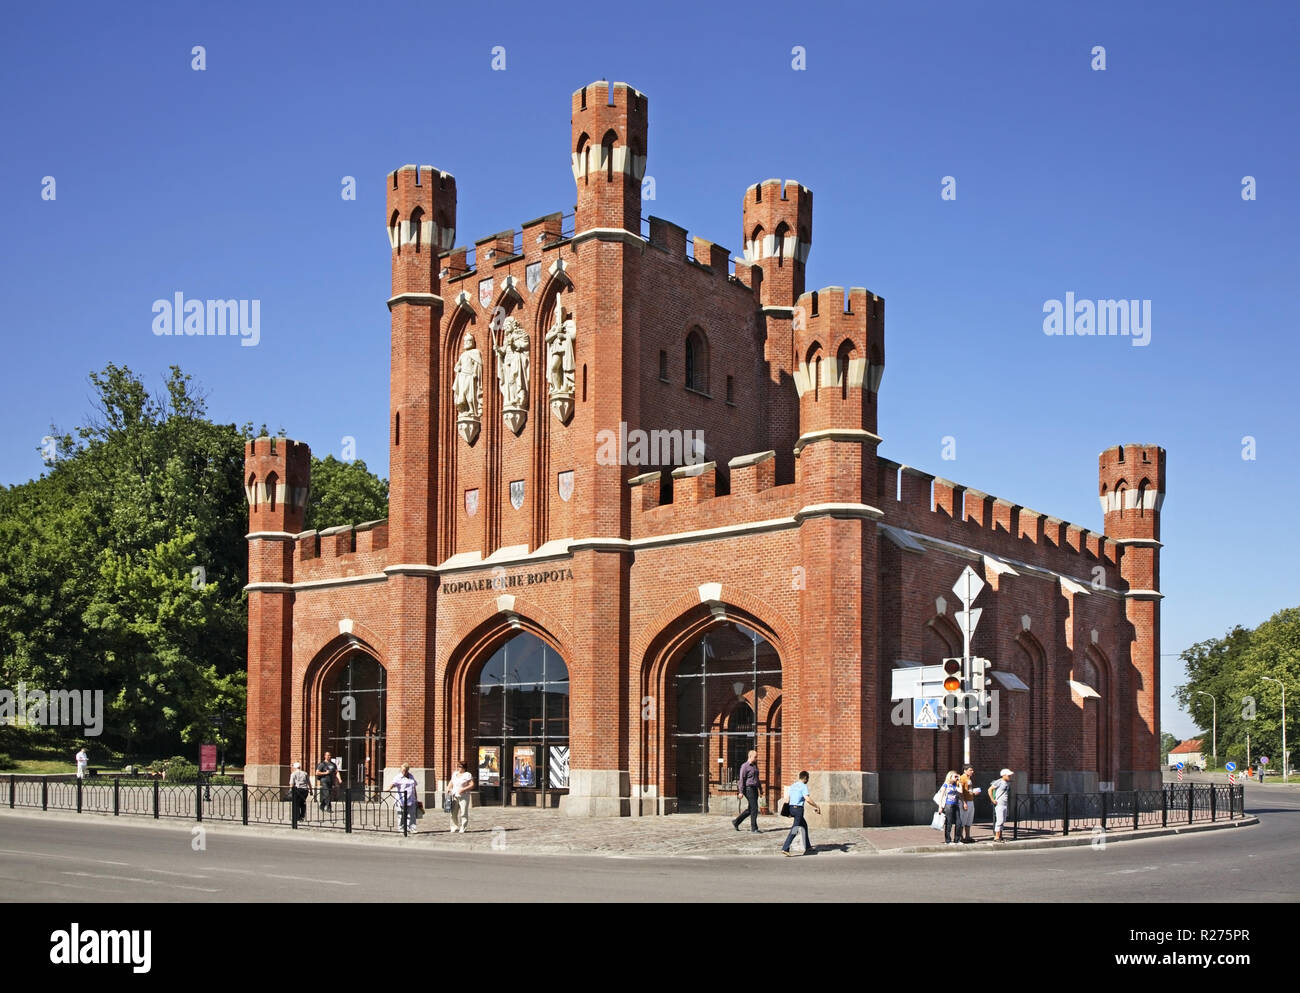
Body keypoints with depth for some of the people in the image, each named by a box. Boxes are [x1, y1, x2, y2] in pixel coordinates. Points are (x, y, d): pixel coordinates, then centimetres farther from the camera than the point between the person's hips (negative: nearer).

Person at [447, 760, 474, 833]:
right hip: (454, 796, 5)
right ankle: (454, 827, 6)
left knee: (463, 813, -7)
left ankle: (463, 828, -2)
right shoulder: (455, 774, 17)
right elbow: (451, 782, 29)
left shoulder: (467, 775, -2)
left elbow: (472, 785, -8)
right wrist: (448, 788, 9)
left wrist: (463, 789, -19)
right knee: (454, 813, -1)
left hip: (464, 796, -5)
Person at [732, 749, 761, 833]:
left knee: (750, 809, 10)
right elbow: (742, 779, -12)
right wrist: (741, 792, -16)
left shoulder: (755, 766, 16)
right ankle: (754, 828, -4)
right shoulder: (745, 766, -9)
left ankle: (736, 822, 22)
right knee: (754, 808, -10)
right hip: (748, 788, -9)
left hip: (754, 789, 9)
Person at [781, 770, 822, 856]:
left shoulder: (793, 786, 17)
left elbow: (787, 800, 18)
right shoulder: (803, 786, -8)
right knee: (795, 829, -10)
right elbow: (808, 799, -20)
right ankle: (785, 848, -20)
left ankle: (807, 847, 27)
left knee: (804, 825, 22)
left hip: (791, 808, 9)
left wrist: (788, 812, 25)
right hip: (798, 808, -9)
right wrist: (816, 806, -11)